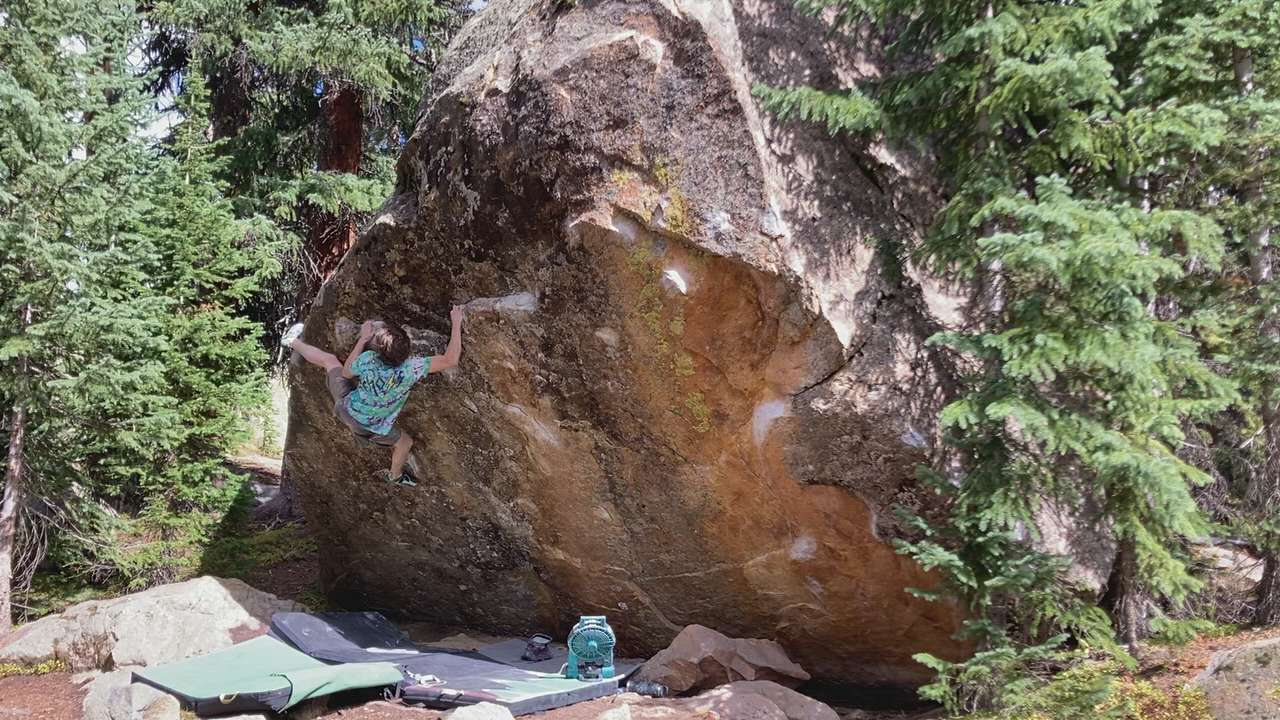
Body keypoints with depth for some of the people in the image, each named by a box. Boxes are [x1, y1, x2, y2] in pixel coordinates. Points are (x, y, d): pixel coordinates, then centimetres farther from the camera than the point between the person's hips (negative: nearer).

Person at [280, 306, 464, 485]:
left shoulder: (367, 360, -29)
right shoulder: (410, 369, -38)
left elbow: (346, 372, -5)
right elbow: (451, 360, -38)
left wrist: (363, 339, -5)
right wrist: (456, 323, -32)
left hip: (346, 407, 2)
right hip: (370, 428, -2)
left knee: (329, 360, 22)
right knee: (405, 442, 29)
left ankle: (293, 342, 44)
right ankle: (395, 475, 54)